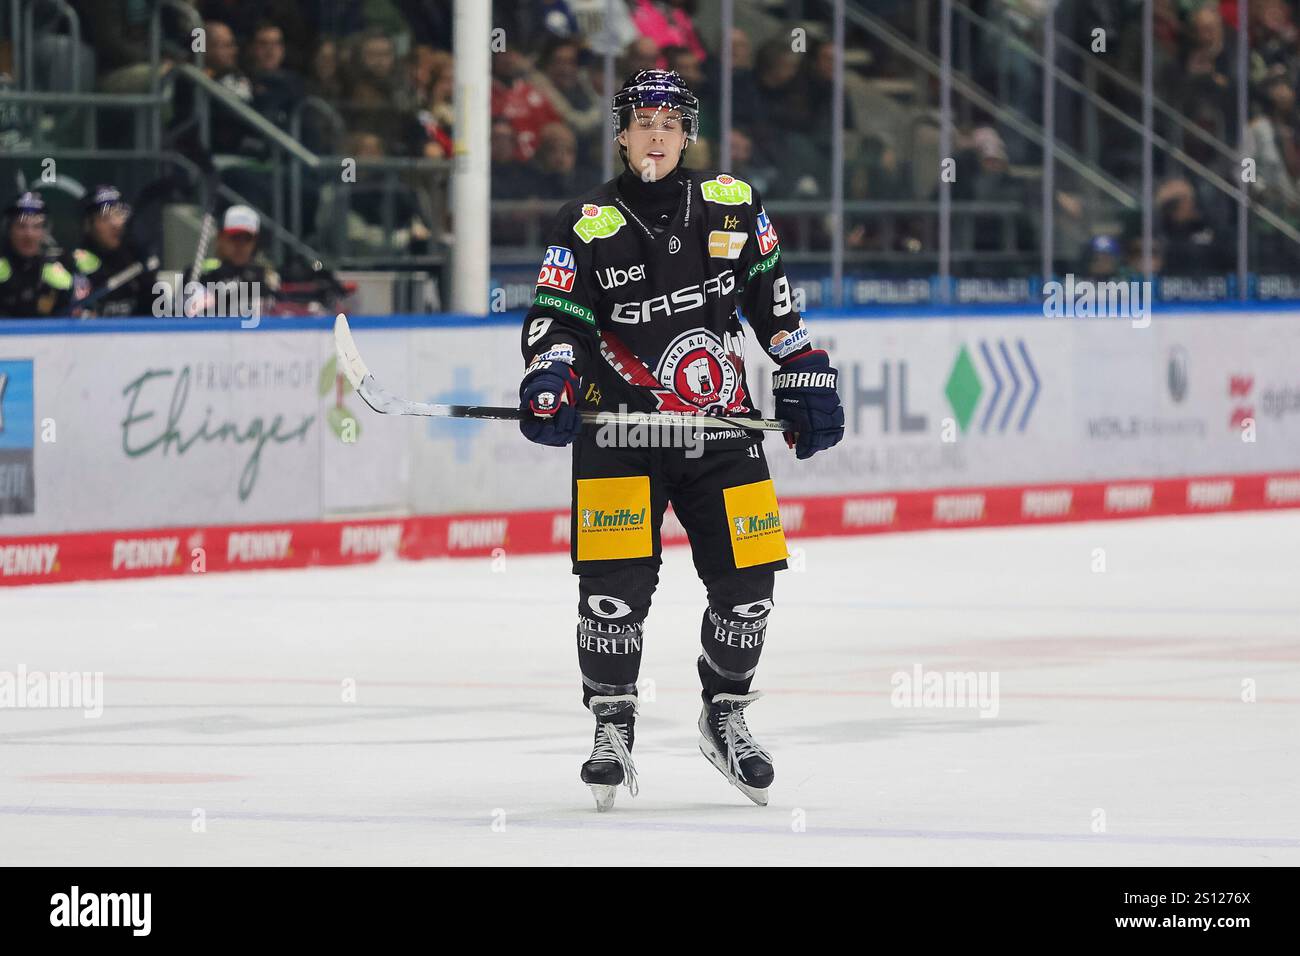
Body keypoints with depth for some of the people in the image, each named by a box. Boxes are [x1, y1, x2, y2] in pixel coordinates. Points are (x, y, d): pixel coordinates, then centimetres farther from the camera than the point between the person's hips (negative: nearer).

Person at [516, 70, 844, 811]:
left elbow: (773, 298, 15)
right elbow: (556, 319, -6)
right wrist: (549, 381, -24)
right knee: (615, 582, -13)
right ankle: (613, 730, 2)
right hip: (619, 431, -2)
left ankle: (726, 716, 23)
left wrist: (807, 377, 14)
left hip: (722, 428, 2)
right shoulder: (588, 224, -3)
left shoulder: (732, 206, 4)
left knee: (746, 582, 1)